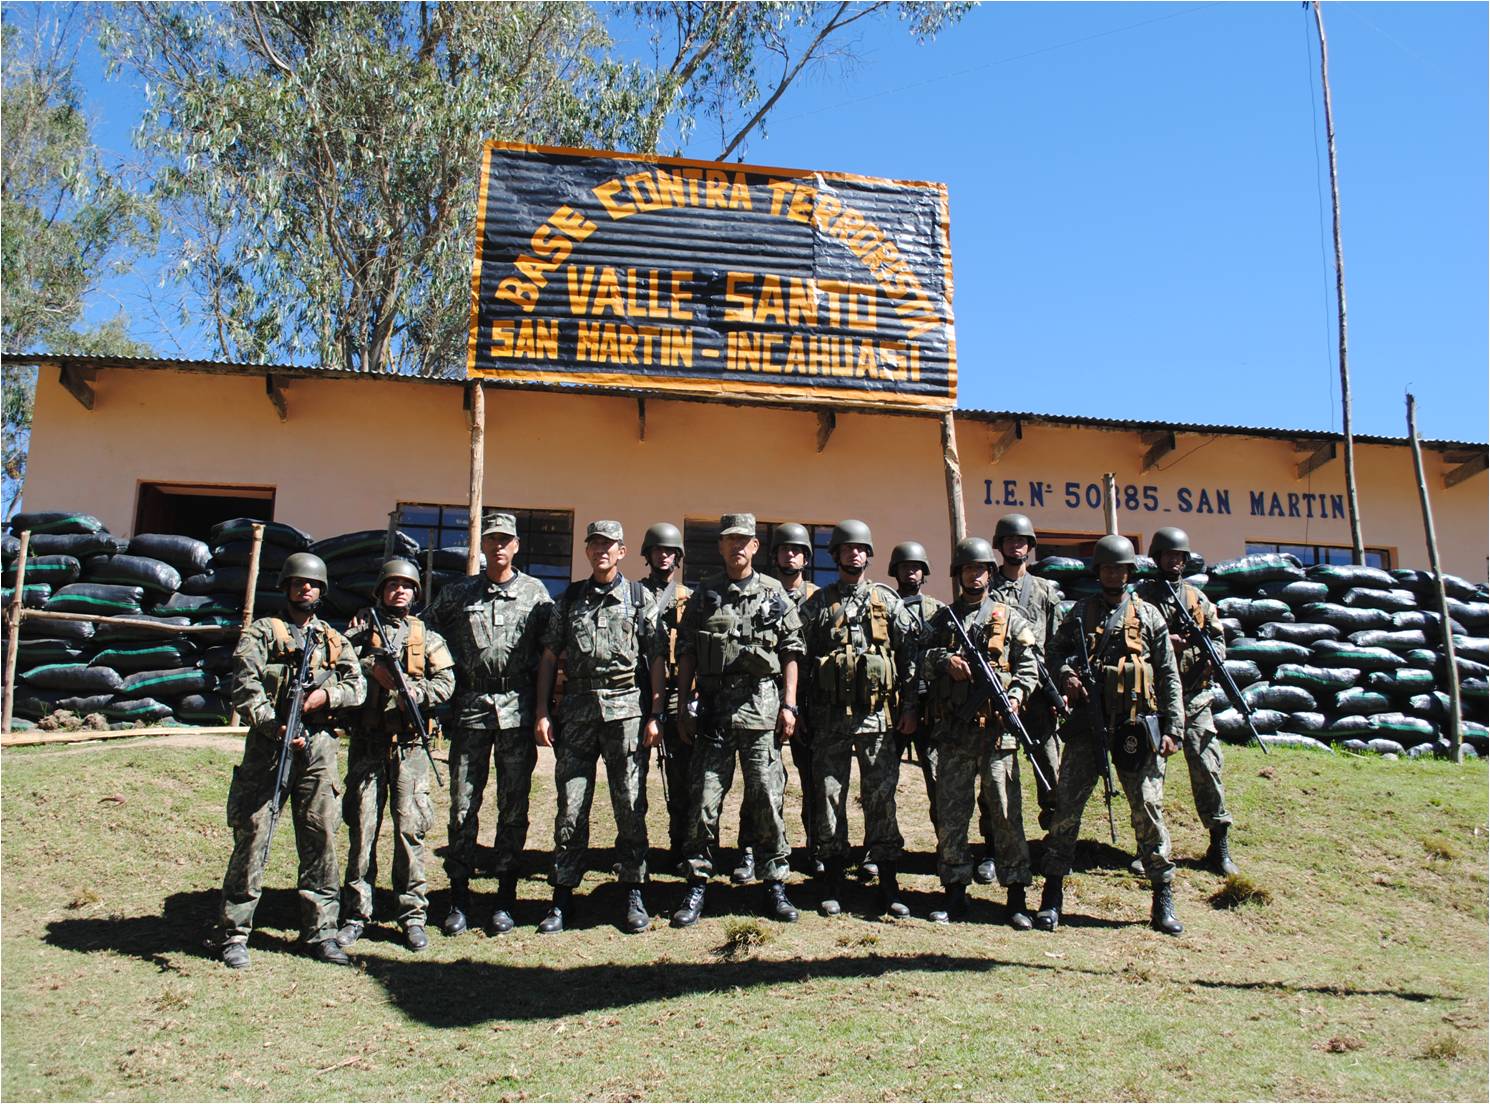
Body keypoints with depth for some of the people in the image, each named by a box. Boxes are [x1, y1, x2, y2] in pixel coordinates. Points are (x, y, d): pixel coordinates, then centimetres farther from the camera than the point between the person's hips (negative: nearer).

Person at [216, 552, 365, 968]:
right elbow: (245, 688, -4)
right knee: (252, 836, -3)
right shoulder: (262, 632, 8)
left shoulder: (335, 640, 19)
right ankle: (234, 934, 6)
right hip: (268, 742, -3)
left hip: (318, 746, 3)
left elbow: (358, 685, 12)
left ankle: (320, 931, 13)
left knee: (322, 839, 5)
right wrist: (276, 728, -17)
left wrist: (327, 695, -9)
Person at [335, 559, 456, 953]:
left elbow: (446, 681, 2)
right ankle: (356, 914, 13)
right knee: (362, 826, 3)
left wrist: (418, 693, -15)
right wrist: (371, 667, -14)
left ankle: (413, 914, 8)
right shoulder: (359, 631, 10)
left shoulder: (427, 637, 12)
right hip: (366, 743, 0)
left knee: (410, 827, 0)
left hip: (409, 744, 0)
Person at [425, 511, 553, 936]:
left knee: (513, 808, 5)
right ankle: (458, 898, 12)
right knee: (463, 807, 3)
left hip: (517, 709, -1)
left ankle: (505, 898, 14)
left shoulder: (535, 592, 6)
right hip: (470, 708, 1)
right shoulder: (458, 593, 9)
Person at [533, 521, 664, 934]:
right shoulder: (570, 598, 12)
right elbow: (549, 657, 11)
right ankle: (562, 897, 12)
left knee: (630, 806, 3)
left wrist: (656, 715, -5)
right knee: (570, 807, 3)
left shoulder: (640, 597, 6)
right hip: (576, 710, 2)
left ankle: (634, 895, 13)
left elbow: (656, 659, 3)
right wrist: (542, 711, 2)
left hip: (625, 708, -2)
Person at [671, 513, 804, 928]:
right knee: (704, 799, 1)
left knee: (766, 799, 3)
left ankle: (775, 883, 13)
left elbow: (791, 652, 6)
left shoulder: (774, 594, 7)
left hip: (760, 705, -1)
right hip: (712, 707, 1)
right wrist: (683, 706, 2)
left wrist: (789, 705, -1)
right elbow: (686, 653, 9)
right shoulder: (703, 595, 9)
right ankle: (697, 885, 10)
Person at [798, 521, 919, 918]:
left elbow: (910, 654, 6)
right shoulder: (817, 604, 7)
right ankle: (832, 885, 13)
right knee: (829, 797, 4)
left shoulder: (887, 601, 7)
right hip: (830, 717, 0)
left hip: (878, 716, 0)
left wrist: (909, 707, 0)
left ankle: (888, 885, 10)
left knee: (882, 798, 2)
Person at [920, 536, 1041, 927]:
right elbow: (920, 654, 3)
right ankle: (955, 893, 16)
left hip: (997, 731, -2)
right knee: (950, 814, 6)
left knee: (1007, 814, -2)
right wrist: (945, 660, -15)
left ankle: (1016, 897, 7)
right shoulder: (944, 619, 16)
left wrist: (1016, 696, -15)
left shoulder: (1011, 618, 9)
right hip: (953, 733, 3)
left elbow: (1029, 666, 2)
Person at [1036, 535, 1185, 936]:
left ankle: (1163, 898, 13)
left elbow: (1169, 676, 7)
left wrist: (1172, 729, 1)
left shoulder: (1148, 615, 7)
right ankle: (1052, 895, 9)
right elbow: (1058, 653, 15)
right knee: (1066, 806, 0)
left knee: (1148, 809, 1)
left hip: (1136, 726, -1)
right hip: (1087, 723, 1)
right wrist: (1066, 675, -9)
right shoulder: (1080, 613, 10)